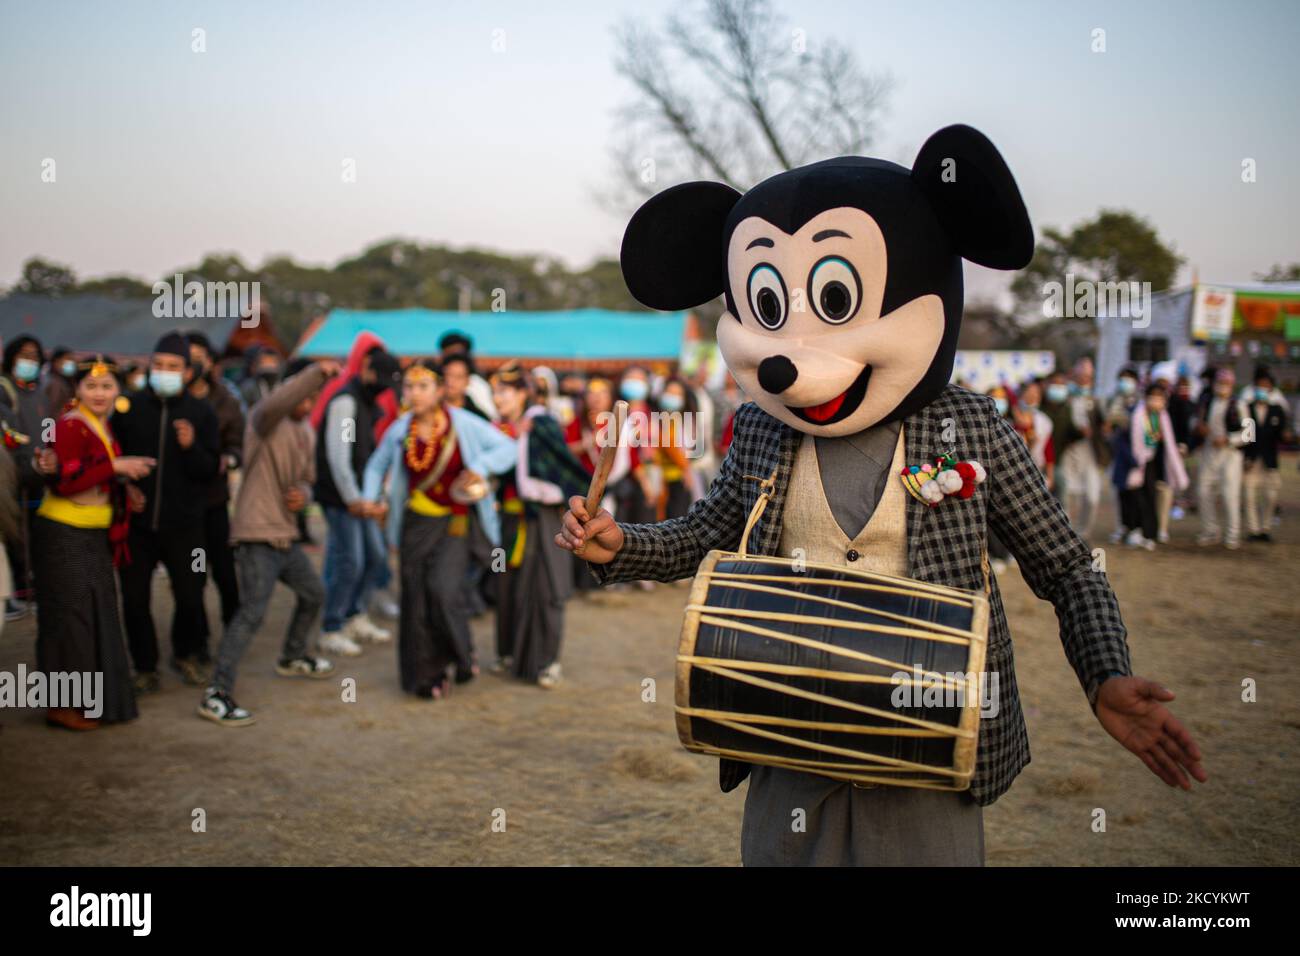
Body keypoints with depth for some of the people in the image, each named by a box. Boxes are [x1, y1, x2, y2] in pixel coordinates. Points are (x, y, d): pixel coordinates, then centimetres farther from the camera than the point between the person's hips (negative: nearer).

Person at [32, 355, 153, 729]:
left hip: (95, 537, 9)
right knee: (70, 616, -3)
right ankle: (63, 705, 6)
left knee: (98, 614, 12)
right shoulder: (70, 425, -14)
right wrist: (116, 466, -25)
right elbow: (62, 481, -23)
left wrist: (124, 492, 7)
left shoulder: (104, 427, 12)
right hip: (63, 534, -8)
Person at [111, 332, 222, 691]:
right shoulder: (129, 407, 0)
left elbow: (210, 470, -2)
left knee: (190, 597, 5)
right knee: (135, 600, 5)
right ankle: (145, 666, 22)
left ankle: (186, 654, 31)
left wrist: (191, 447, -20)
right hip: (136, 521, 1)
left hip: (183, 523, -1)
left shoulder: (201, 412, -1)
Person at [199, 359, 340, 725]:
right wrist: (317, 372, -40)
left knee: (313, 594, 24)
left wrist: (303, 496, -2)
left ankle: (292, 657, 48)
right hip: (257, 534, -9)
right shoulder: (264, 418, -12)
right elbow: (275, 403, -38)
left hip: (286, 535, 9)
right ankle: (217, 694, -16)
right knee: (253, 612, -17)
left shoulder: (306, 431, 14)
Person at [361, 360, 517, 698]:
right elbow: (376, 465, 19)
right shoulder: (399, 430, 2)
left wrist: (480, 467, -20)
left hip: (454, 522, -3)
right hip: (415, 522, 3)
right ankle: (425, 676, 16)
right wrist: (371, 498, 2)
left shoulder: (464, 424, -7)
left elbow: (507, 448, -4)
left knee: (444, 588, -19)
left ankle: (463, 656, 8)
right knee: (416, 597, 2)